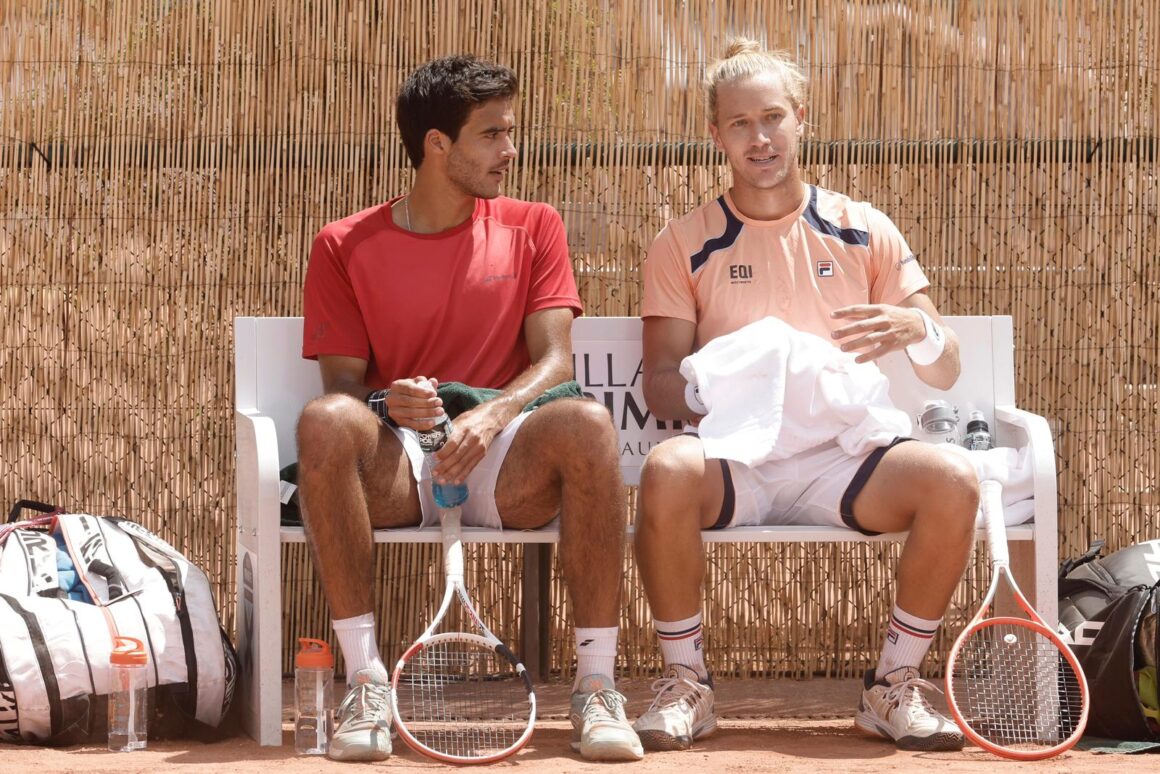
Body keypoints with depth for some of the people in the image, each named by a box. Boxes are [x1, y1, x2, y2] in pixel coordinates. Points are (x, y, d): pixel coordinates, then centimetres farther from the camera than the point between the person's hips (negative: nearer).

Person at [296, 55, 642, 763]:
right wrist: (388, 404, -22)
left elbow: (555, 359, -1)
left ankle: (597, 686, -28)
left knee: (589, 423, -33)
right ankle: (366, 684, -30)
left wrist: (494, 414, -23)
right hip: (392, 470, 0)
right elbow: (342, 383, 2)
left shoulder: (533, 228, 10)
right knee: (325, 421, -34)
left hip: (504, 470, 1)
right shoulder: (345, 247, 6)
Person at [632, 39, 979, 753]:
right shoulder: (687, 244, 10)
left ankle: (894, 686, -9)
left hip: (841, 453, 1)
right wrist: (706, 391, -20)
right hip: (733, 452, -1)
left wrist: (916, 329, -16)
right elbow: (660, 384, 4)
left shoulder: (863, 231, 12)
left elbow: (945, 374, 9)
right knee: (667, 472, -36)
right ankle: (687, 685, -15)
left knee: (953, 481, -29)